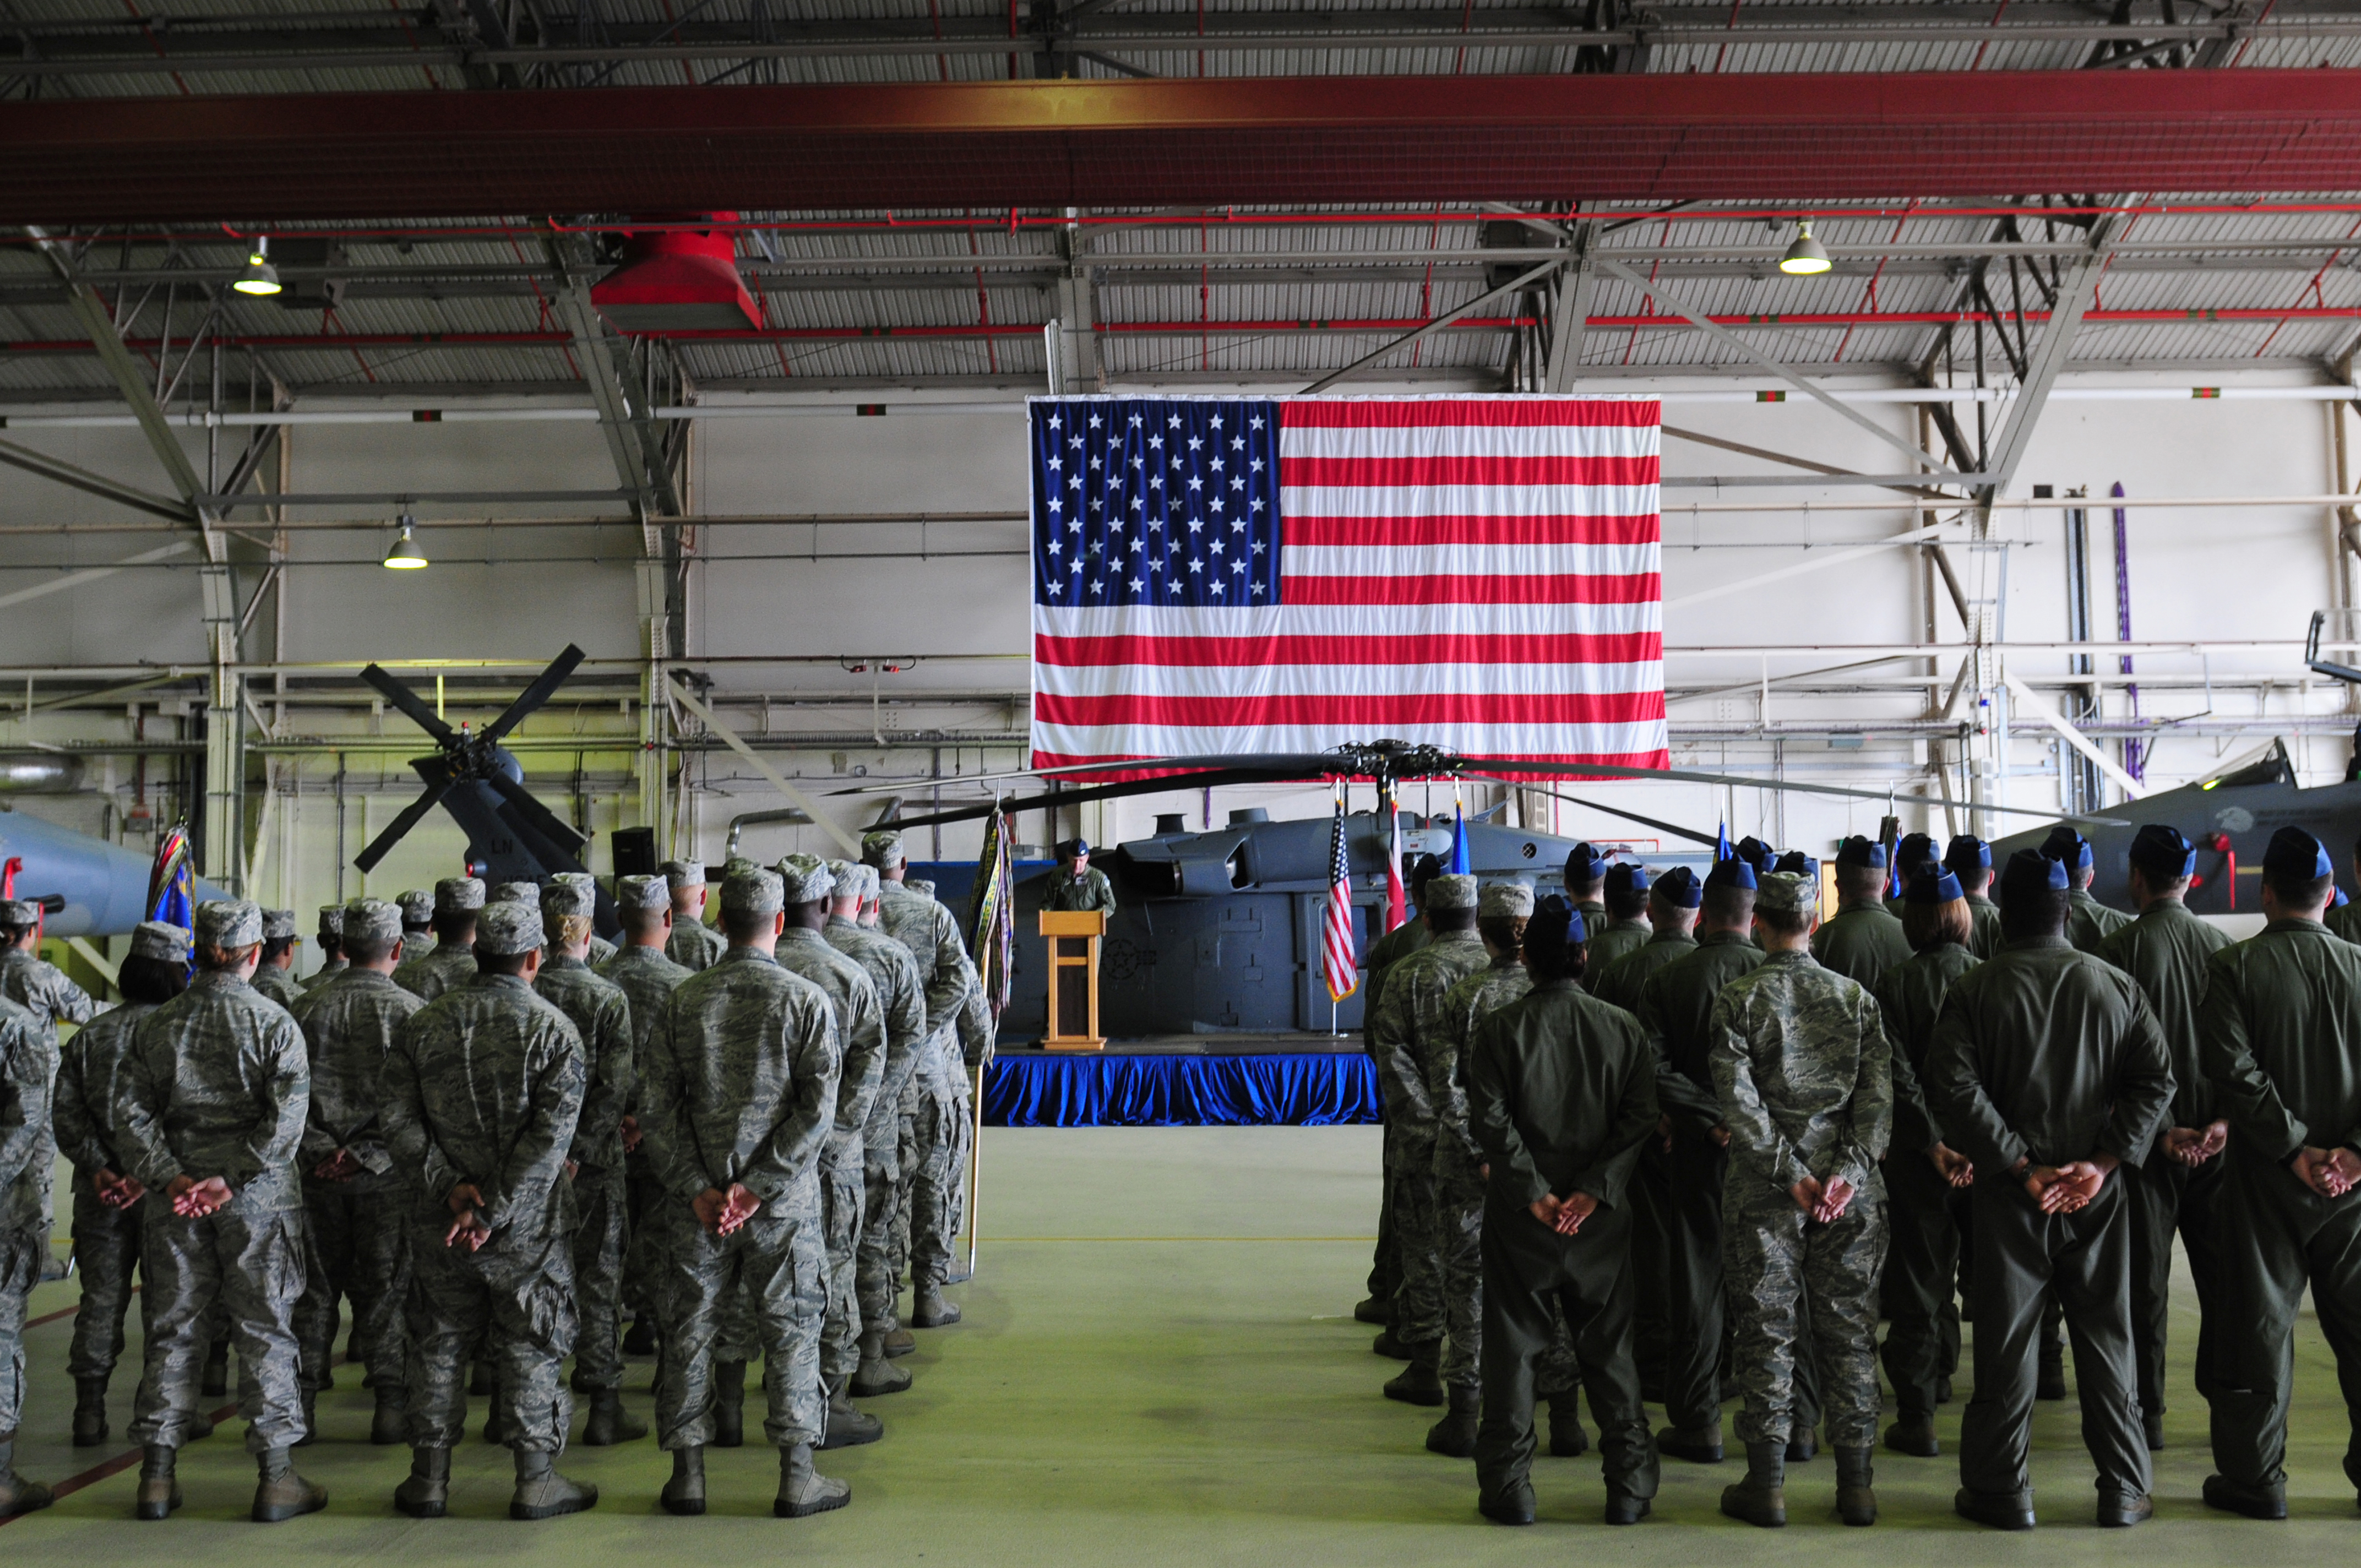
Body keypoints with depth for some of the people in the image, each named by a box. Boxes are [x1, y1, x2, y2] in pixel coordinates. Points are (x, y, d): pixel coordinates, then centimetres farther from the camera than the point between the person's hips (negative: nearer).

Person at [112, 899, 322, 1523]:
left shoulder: (158, 1024, 4)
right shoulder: (274, 1022, -7)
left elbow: (130, 1110, -1)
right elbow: (286, 1118, -17)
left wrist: (170, 1176, -6)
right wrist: (230, 1178, -15)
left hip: (177, 1200, 3)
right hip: (260, 1200, -3)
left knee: (173, 1332, 12)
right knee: (265, 1332, 4)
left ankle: (157, 1476, 17)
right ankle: (276, 1478, 6)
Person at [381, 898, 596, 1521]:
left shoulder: (423, 1025, 1)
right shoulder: (554, 1030, -9)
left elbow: (399, 1124, -3)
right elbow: (551, 1136, -16)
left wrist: (449, 1184, -5)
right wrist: (492, 1212, -14)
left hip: (438, 1218, 3)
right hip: (528, 1222, -3)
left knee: (438, 1344, 15)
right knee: (530, 1350, 8)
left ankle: (429, 1480, 22)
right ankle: (535, 1480, 14)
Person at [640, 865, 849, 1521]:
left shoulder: (685, 1000, 0)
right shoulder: (806, 1000, -6)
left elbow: (658, 1106, -2)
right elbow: (817, 1109, -12)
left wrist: (697, 1188, -2)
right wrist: (756, 1188, -11)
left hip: (697, 1199, 2)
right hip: (784, 1199, -2)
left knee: (690, 1330, 12)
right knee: (791, 1332, 7)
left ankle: (687, 1474, 18)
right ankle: (797, 1478, 11)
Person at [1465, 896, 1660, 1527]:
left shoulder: (1498, 1029, -5)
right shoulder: (1622, 1027, 2)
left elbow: (1490, 1119, -12)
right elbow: (1640, 1115, -6)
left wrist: (1533, 1192, -10)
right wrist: (1594, 1189, -9)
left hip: (1520, 1215, -2)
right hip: (1601, 1215, 2)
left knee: (1513, 1344, 6)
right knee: (1608, 1345, 12)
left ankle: (1509, 1486, 8)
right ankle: (1629, 1485, 15)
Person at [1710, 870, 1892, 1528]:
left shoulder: (1737, 1000, -4)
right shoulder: (1855, 997, 4)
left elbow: (1738, 1101, -12)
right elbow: (1878, 1093, -3)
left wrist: (1789, 1174, -10)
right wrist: (1848, 1171, -9)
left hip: (1763, 1194, -2)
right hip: (1849, 1192, 2)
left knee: (1768, 1331, 5)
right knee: (1849, 1331, 9)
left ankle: (1767, 1484, 9)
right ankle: (1856, 1485, 14)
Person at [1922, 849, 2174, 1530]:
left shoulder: (1974, 990, -5)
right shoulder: (2115, 986, 3)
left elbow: (1955, 1087, -15)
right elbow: (2157, 1077, -4)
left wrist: (2021, 1166, -13)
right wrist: (2103, 1162, -9)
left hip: (2009, 1194, -2)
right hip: (2097, 1193, 2)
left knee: (2006, 1341, 5)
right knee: (2107, 1339, 11)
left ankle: (2002, 1491, 11)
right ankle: (2123, 1490, 18)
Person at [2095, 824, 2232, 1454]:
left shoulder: (2119, 947, -10)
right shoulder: (2220, 944, 0)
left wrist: (2159, 1128, -7)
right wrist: (2226, 1119, -4)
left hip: (2149, 1136, -3)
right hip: (2216, 1140, 3)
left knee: (2146, 1279, 5)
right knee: (2222, 1276, 11)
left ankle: (2147, 1411, 10)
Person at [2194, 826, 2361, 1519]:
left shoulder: (2233, 967, -8)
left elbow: (2235, 1070, -15)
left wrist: (2294, 1148, -10)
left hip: (2268, 1177, -2)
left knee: (2260, 1324, 5)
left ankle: (2255, 1477, 11)